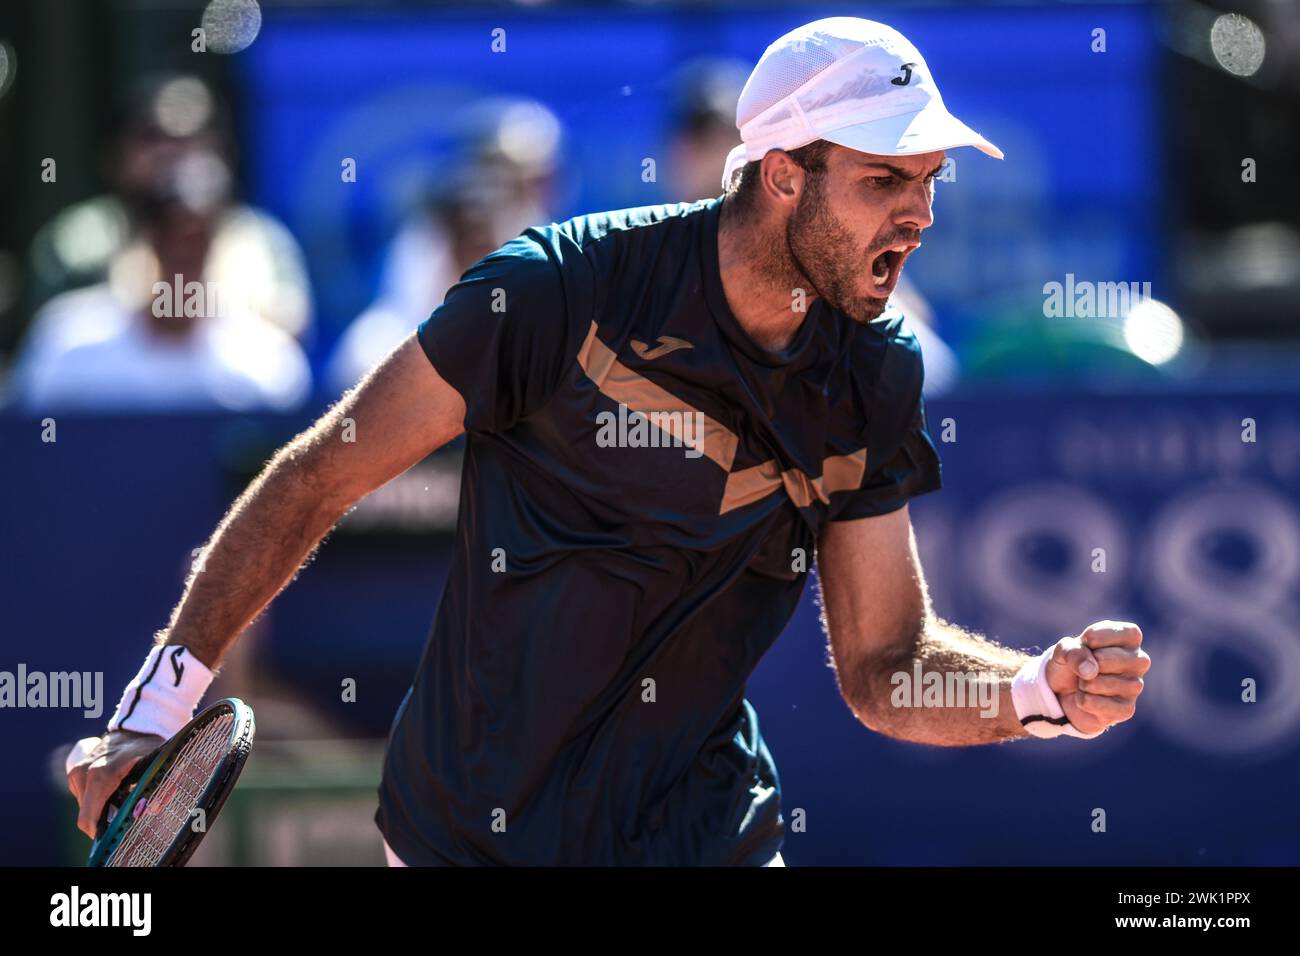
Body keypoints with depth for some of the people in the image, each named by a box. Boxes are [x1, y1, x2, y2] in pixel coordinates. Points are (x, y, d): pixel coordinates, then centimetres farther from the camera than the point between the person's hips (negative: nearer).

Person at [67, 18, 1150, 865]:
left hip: (699, 829, 4)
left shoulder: (874, 377, -4)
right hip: (464, 831, -4)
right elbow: (317, 481, -12)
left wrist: (1044, 689, -22)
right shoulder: (562, 289, -19)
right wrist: (155, 712, -12)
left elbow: (886, 668, -1)